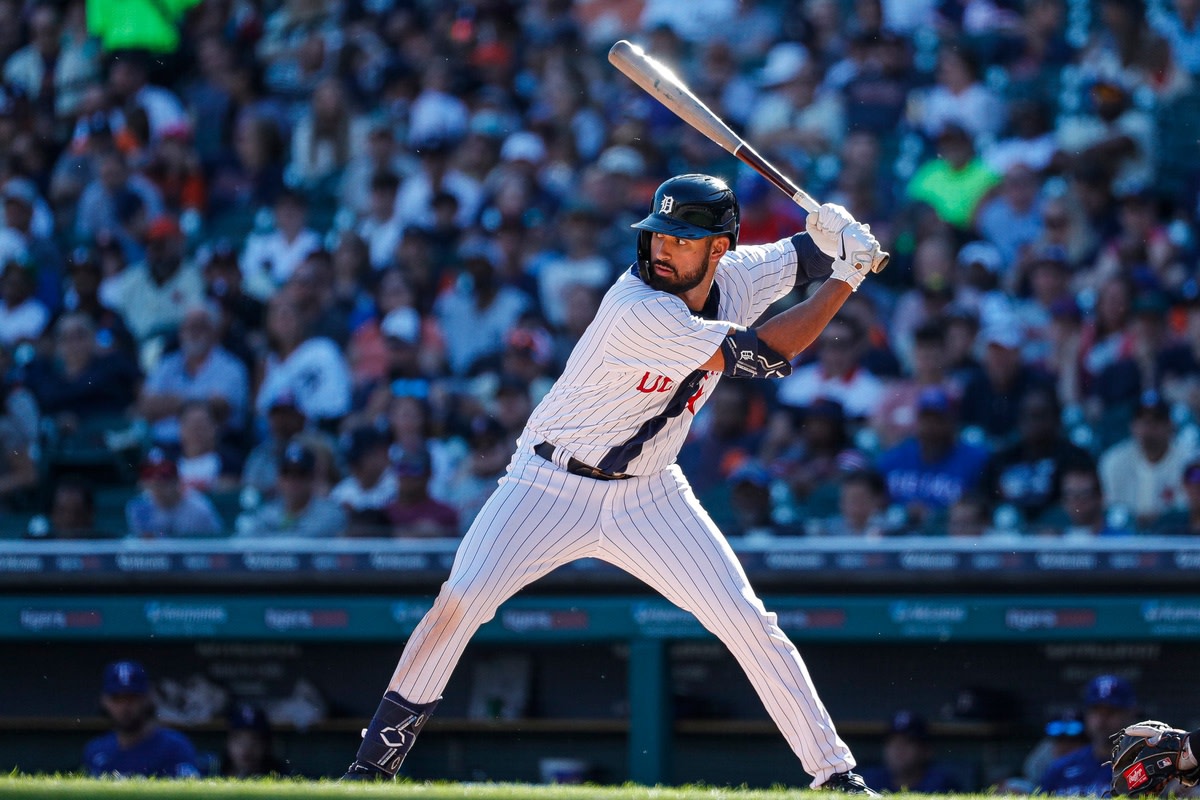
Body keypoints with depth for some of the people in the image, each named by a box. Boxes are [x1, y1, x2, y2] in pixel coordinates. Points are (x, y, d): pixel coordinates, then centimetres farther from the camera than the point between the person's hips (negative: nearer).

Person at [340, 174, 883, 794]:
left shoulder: (738, 278, -6)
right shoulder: (639, 311, -28)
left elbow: (803, 255, 12)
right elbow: (761, 357, -26)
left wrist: (835, 239, -13)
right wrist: (845, 279, -18)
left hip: (649, 497, 5)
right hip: (551, 484, -5)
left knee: (748, 623, -5)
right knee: (460, 601, -20)